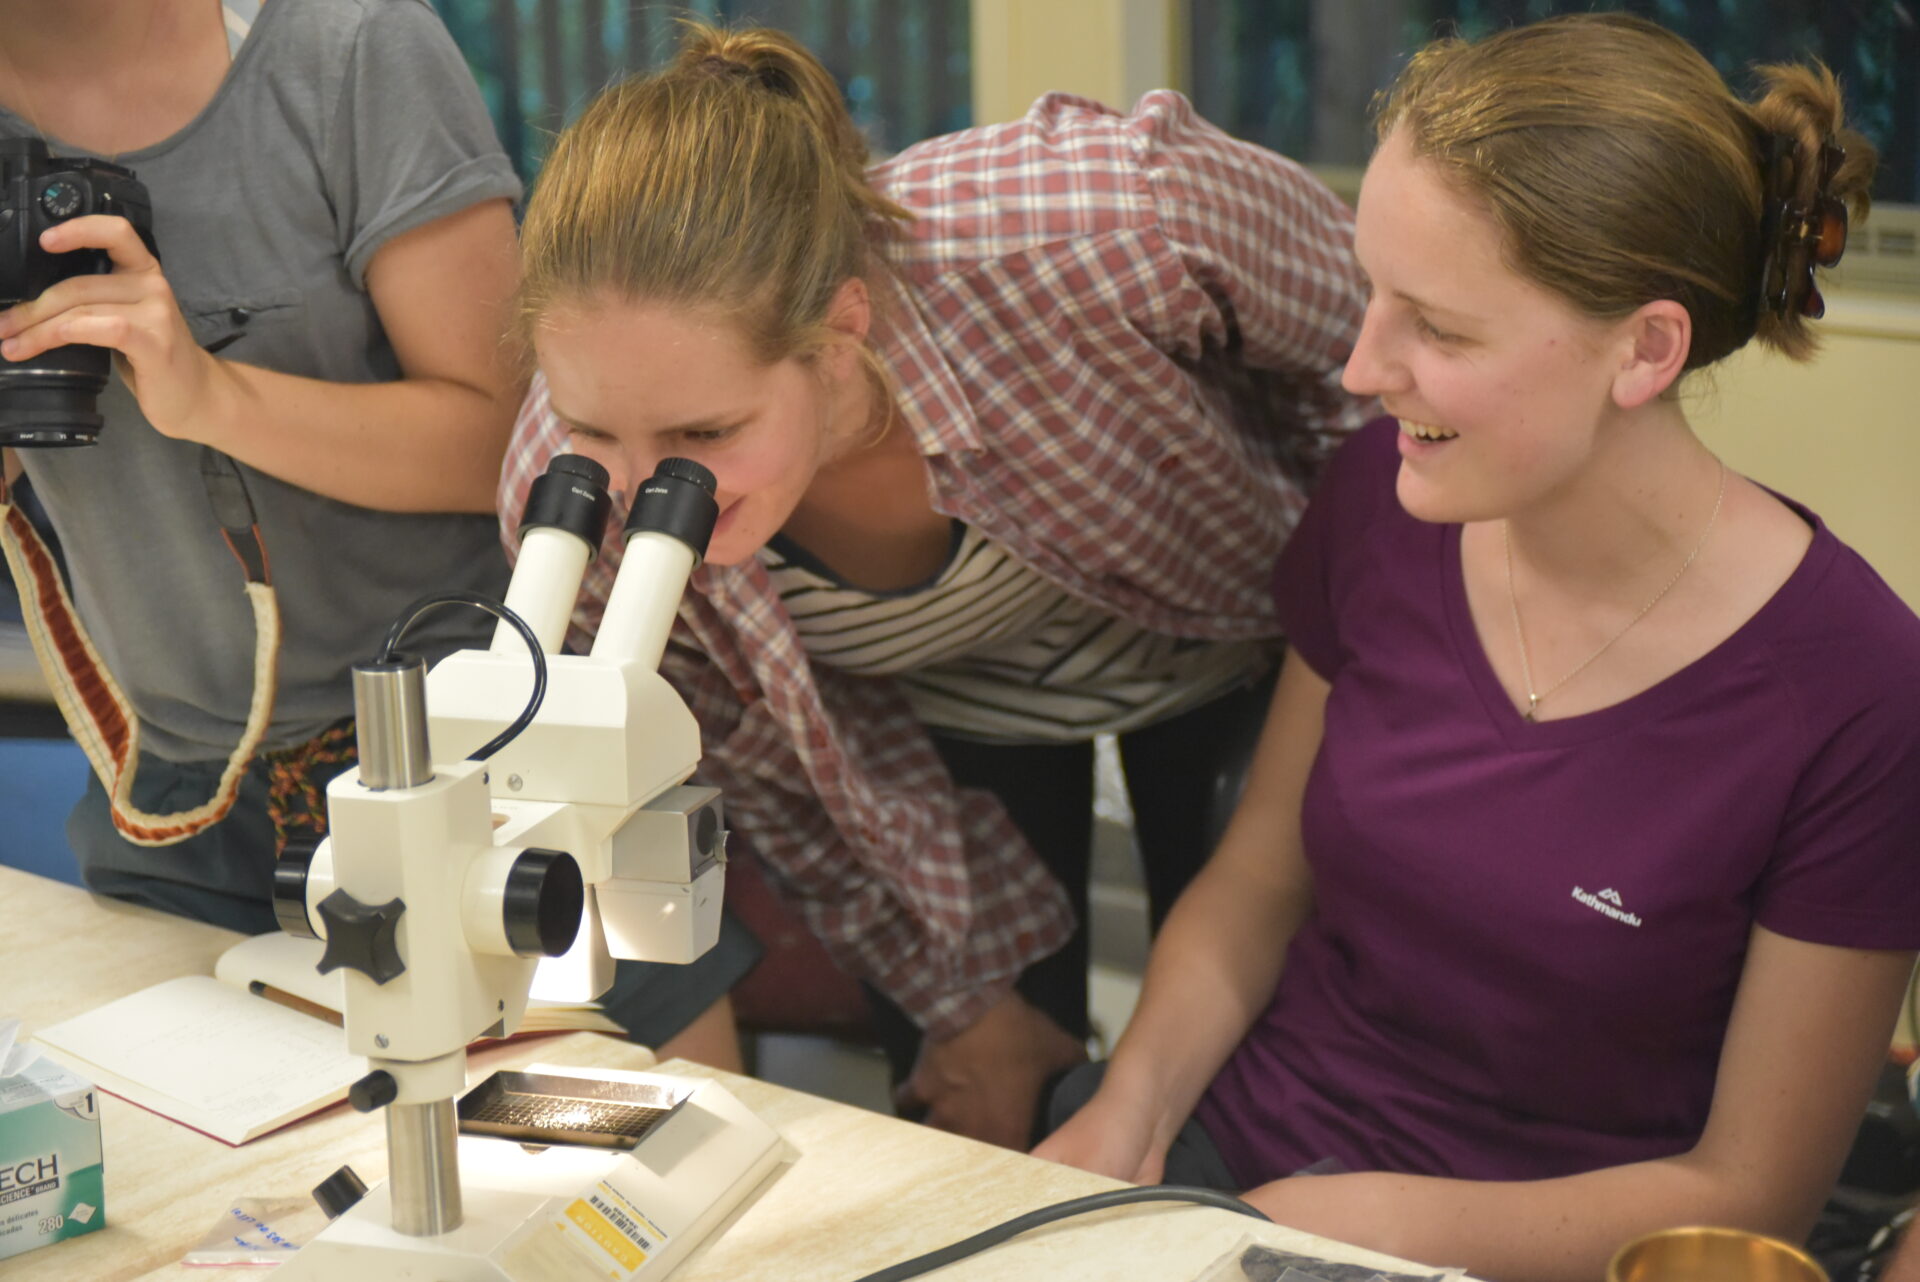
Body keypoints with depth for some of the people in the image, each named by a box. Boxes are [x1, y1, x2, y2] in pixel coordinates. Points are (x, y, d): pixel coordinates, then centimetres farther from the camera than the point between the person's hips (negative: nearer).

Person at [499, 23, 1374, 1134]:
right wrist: (965, 1006, -2)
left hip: (1238, 642, -1)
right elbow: (782, 774, -12)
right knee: (977, 1150, 8)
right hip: (949, 718, 1)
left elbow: (1366, 355, -19)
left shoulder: (1104, 237, -44)